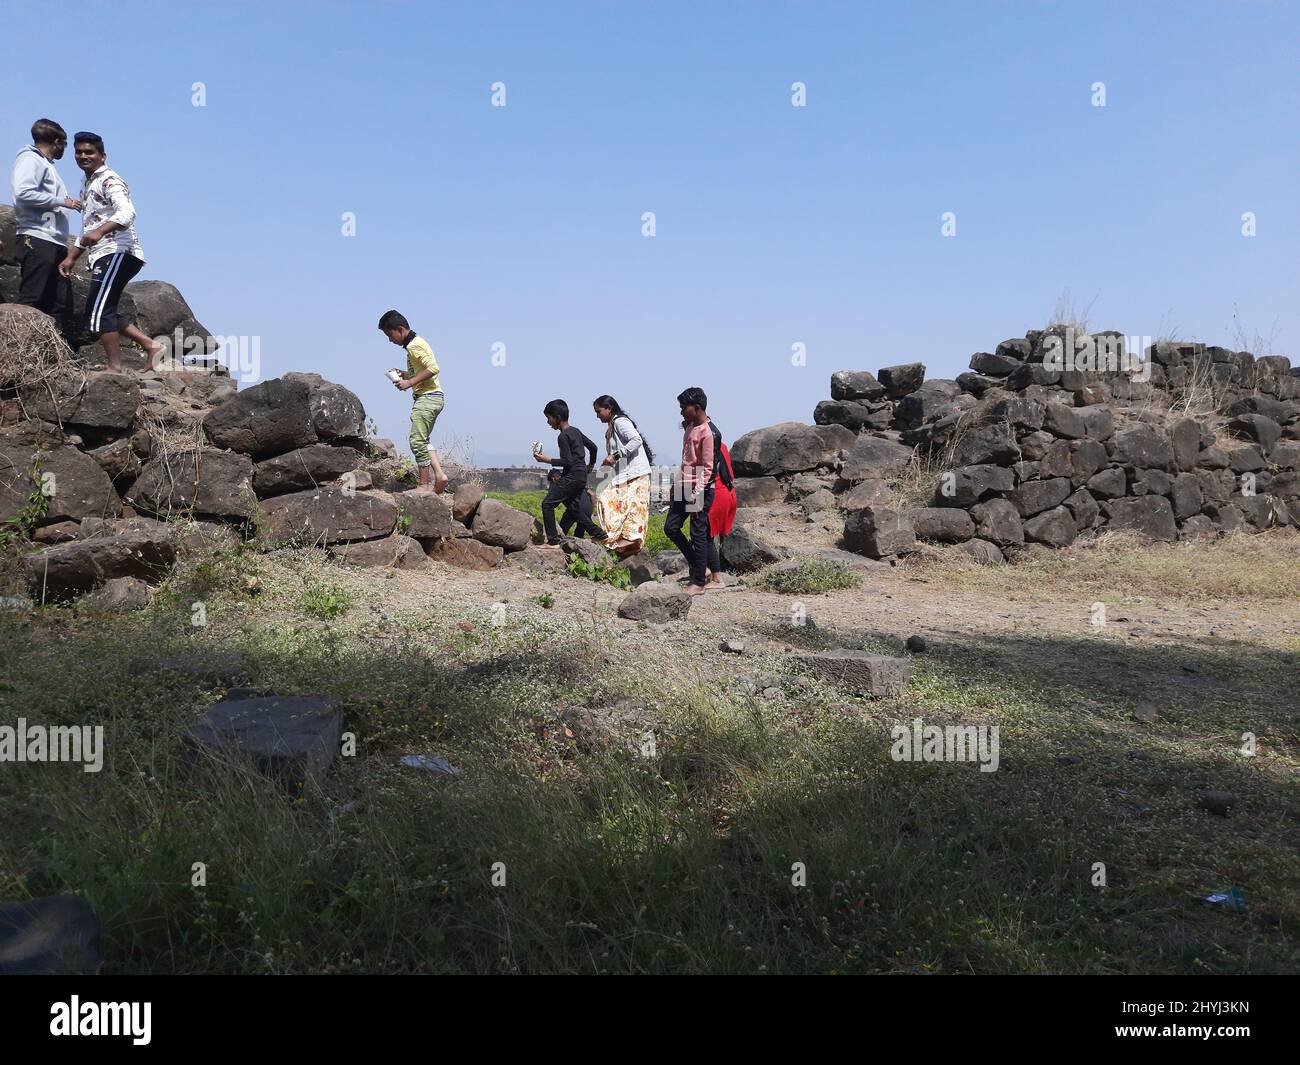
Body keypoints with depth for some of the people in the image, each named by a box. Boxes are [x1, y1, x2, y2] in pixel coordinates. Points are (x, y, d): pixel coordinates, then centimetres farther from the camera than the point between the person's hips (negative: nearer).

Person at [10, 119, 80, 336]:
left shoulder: (46, 164, 28)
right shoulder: (30, 159, 1)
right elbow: (23, 192, -16)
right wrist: (61, 201, -11)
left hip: (55, 244, 9)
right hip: (37, 240, -9)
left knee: (62, 303, 5)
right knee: (30, 301, -13)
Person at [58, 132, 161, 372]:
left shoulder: (109, 180, -6)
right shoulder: (87, 185, 24)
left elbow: (127, 212, -25)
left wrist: (99, 232, -39)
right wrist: (71, 257, 24)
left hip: (118, 251, -10)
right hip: (104, 255, 10)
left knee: (99, 311, -16)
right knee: (101, 313, 10)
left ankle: (115, 368, -15)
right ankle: (151, 346, 10)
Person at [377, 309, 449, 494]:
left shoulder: (414, 345, -13)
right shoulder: (415, 343, 18)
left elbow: (433, 368, -23)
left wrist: (410, 382, -20)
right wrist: (406, 375, 12)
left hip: (428, 397, -11)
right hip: (431, 397, 11)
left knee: (417, 441, -8)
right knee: (422, 440, 15)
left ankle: (425, 484, -4)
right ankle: (439, 475, 9)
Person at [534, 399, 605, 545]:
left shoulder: (563, 436, -13)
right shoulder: (576, 431, 14)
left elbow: (567, 461, -18)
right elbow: (593, 447, 22)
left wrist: (546, 459, -13)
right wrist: (590, 465, 36)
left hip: (571, 476, -9)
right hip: (582, 476, 9)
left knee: (548, 504, -5)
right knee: (574, 507, 18)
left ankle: (553, 540, -8)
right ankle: (599, 535, 15)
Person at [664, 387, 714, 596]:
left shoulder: (707, 433, -15)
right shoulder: (689, 427, 12)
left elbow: (707, 468, -17)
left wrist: (697, 497, -19)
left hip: (700, 490, -9)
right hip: (684, 486, 9)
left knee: (698, 535, -2)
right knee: (671, 528, 8)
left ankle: (700, 582, 8)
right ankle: (699, 568, 20)